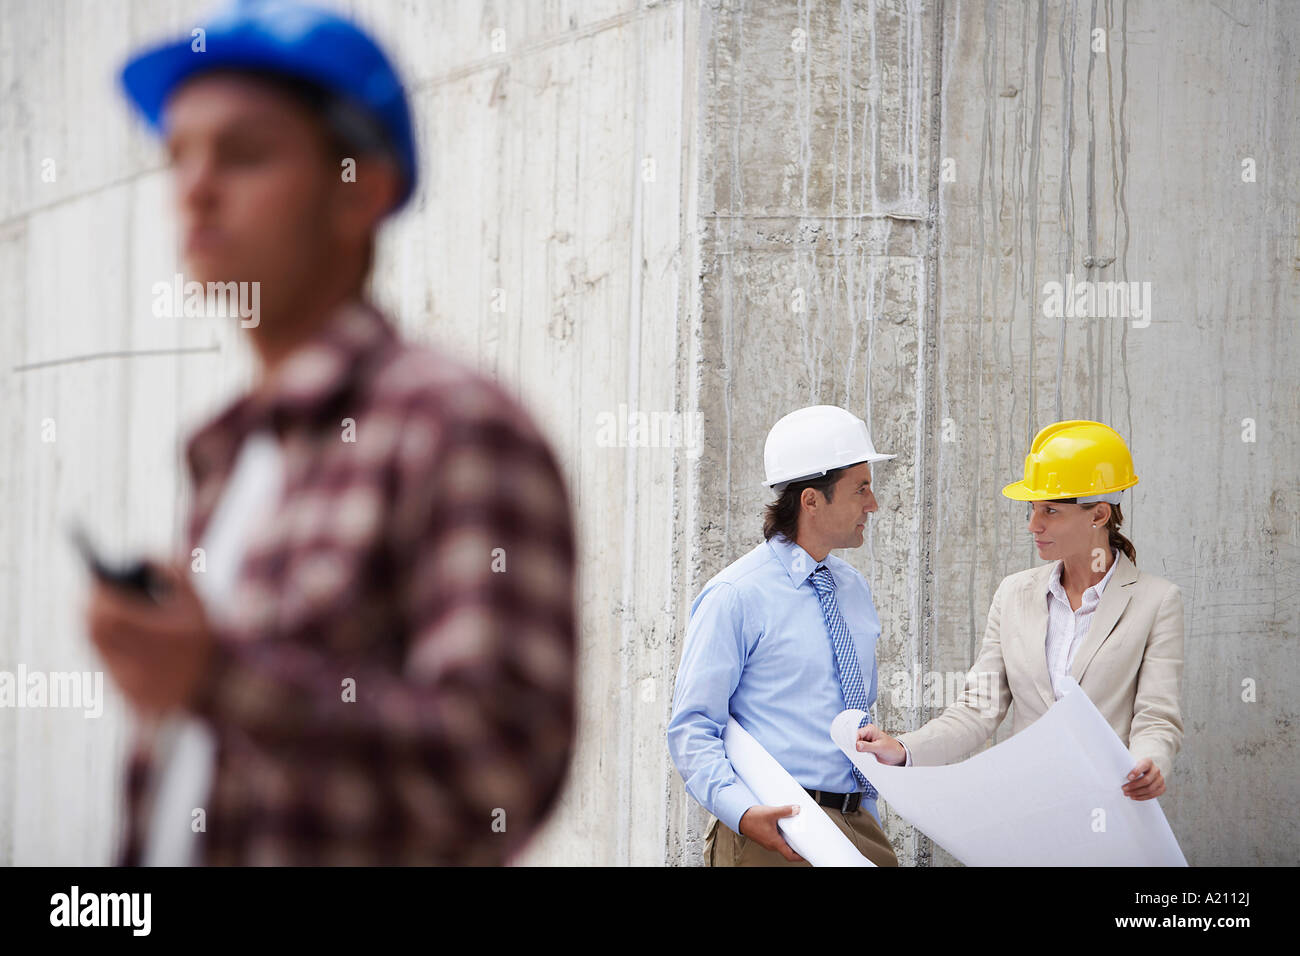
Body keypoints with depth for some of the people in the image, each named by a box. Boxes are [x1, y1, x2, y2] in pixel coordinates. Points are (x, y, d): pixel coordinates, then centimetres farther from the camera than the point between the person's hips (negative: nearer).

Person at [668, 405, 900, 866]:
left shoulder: (855, 590, 14)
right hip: (775, 831, -6)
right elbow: (691, 728, -11)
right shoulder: (736, 596, -8)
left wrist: (868, 822, 18)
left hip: (859, 827, 6)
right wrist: (743, 811, -25)